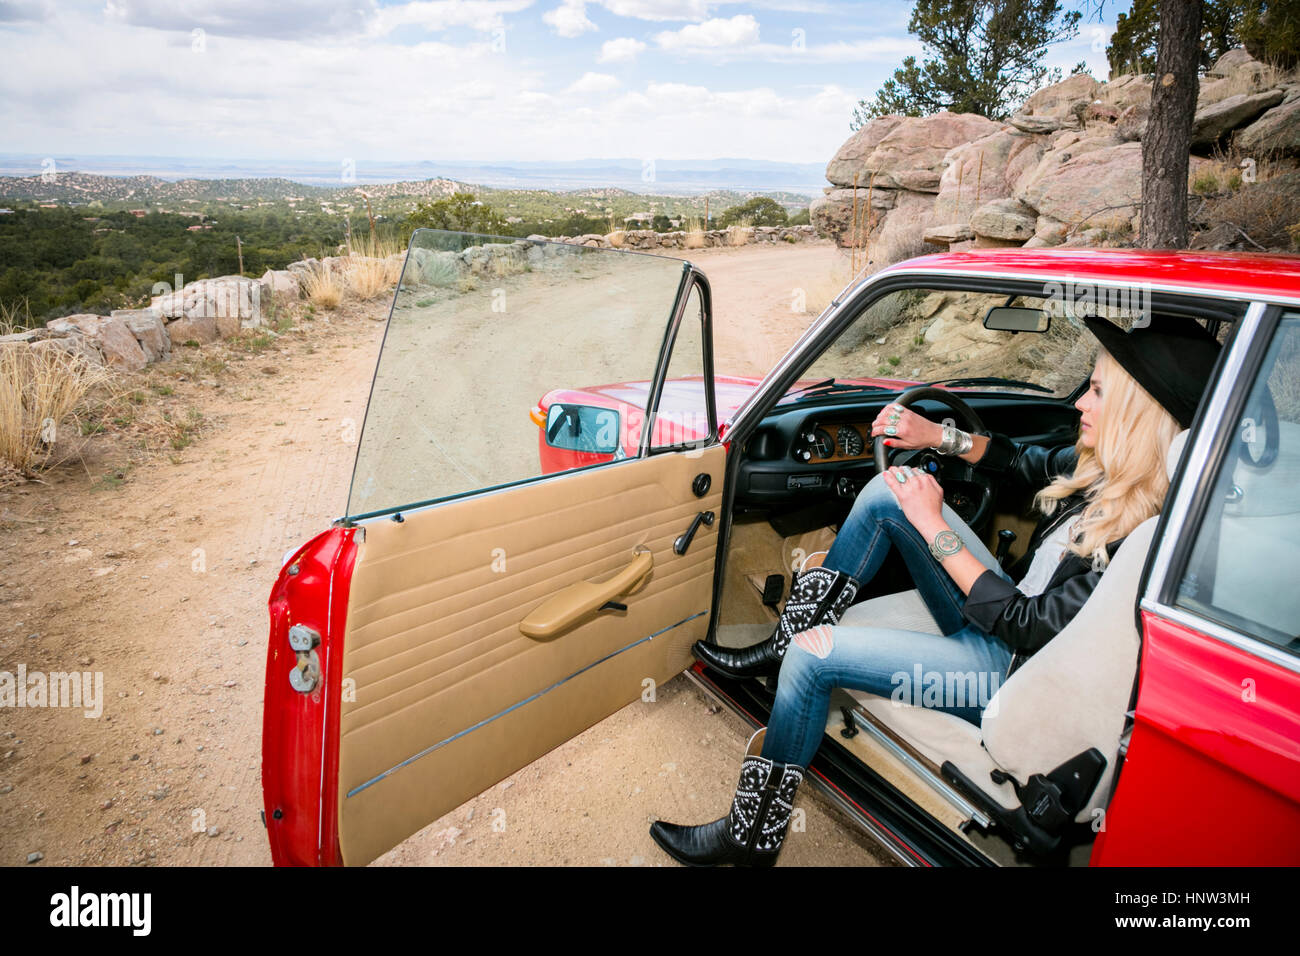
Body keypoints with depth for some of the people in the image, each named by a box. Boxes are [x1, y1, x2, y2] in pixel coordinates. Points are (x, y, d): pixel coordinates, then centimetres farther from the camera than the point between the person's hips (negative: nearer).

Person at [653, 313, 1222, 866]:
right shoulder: (1104, 471, -5)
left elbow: (1027, 625, -26)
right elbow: (1024, 462, 14)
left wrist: (934, 527, -20)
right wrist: (938, 436, 2)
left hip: (1015, 670, -9)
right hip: (1012, 615, 9)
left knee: (813, 656, -17)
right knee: (887, 494, -2)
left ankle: (752, 837, 5)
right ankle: (781, 648, 8)